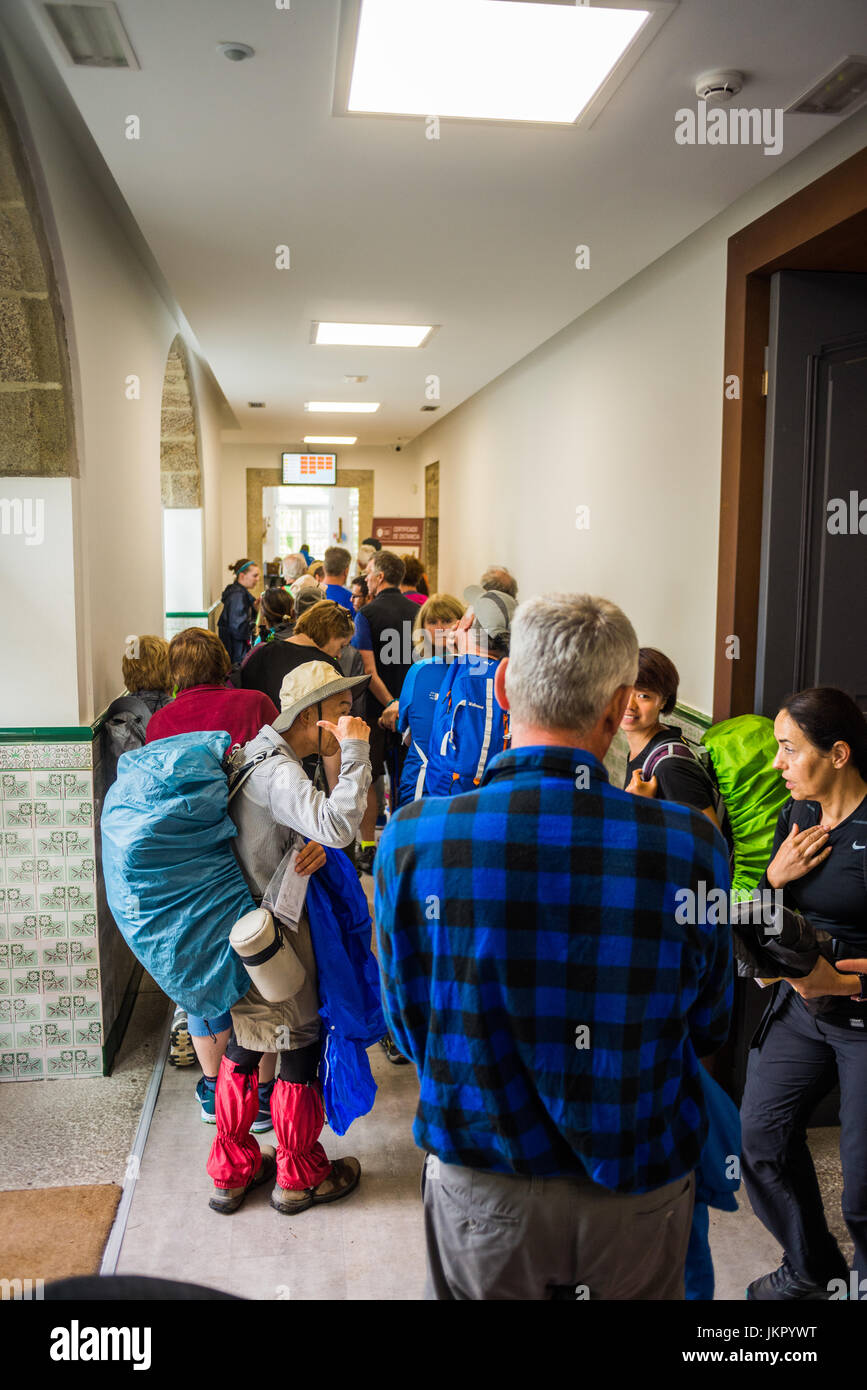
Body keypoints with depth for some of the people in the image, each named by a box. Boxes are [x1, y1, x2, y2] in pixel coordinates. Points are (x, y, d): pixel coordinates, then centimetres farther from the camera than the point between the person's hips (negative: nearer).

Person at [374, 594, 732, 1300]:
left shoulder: (411, 838, -20)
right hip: (641, 1197, 0)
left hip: (480, 1198, 0)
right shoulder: (690, 845, -20)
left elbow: (409, 1028, -6)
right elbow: (710, 1029, -4)